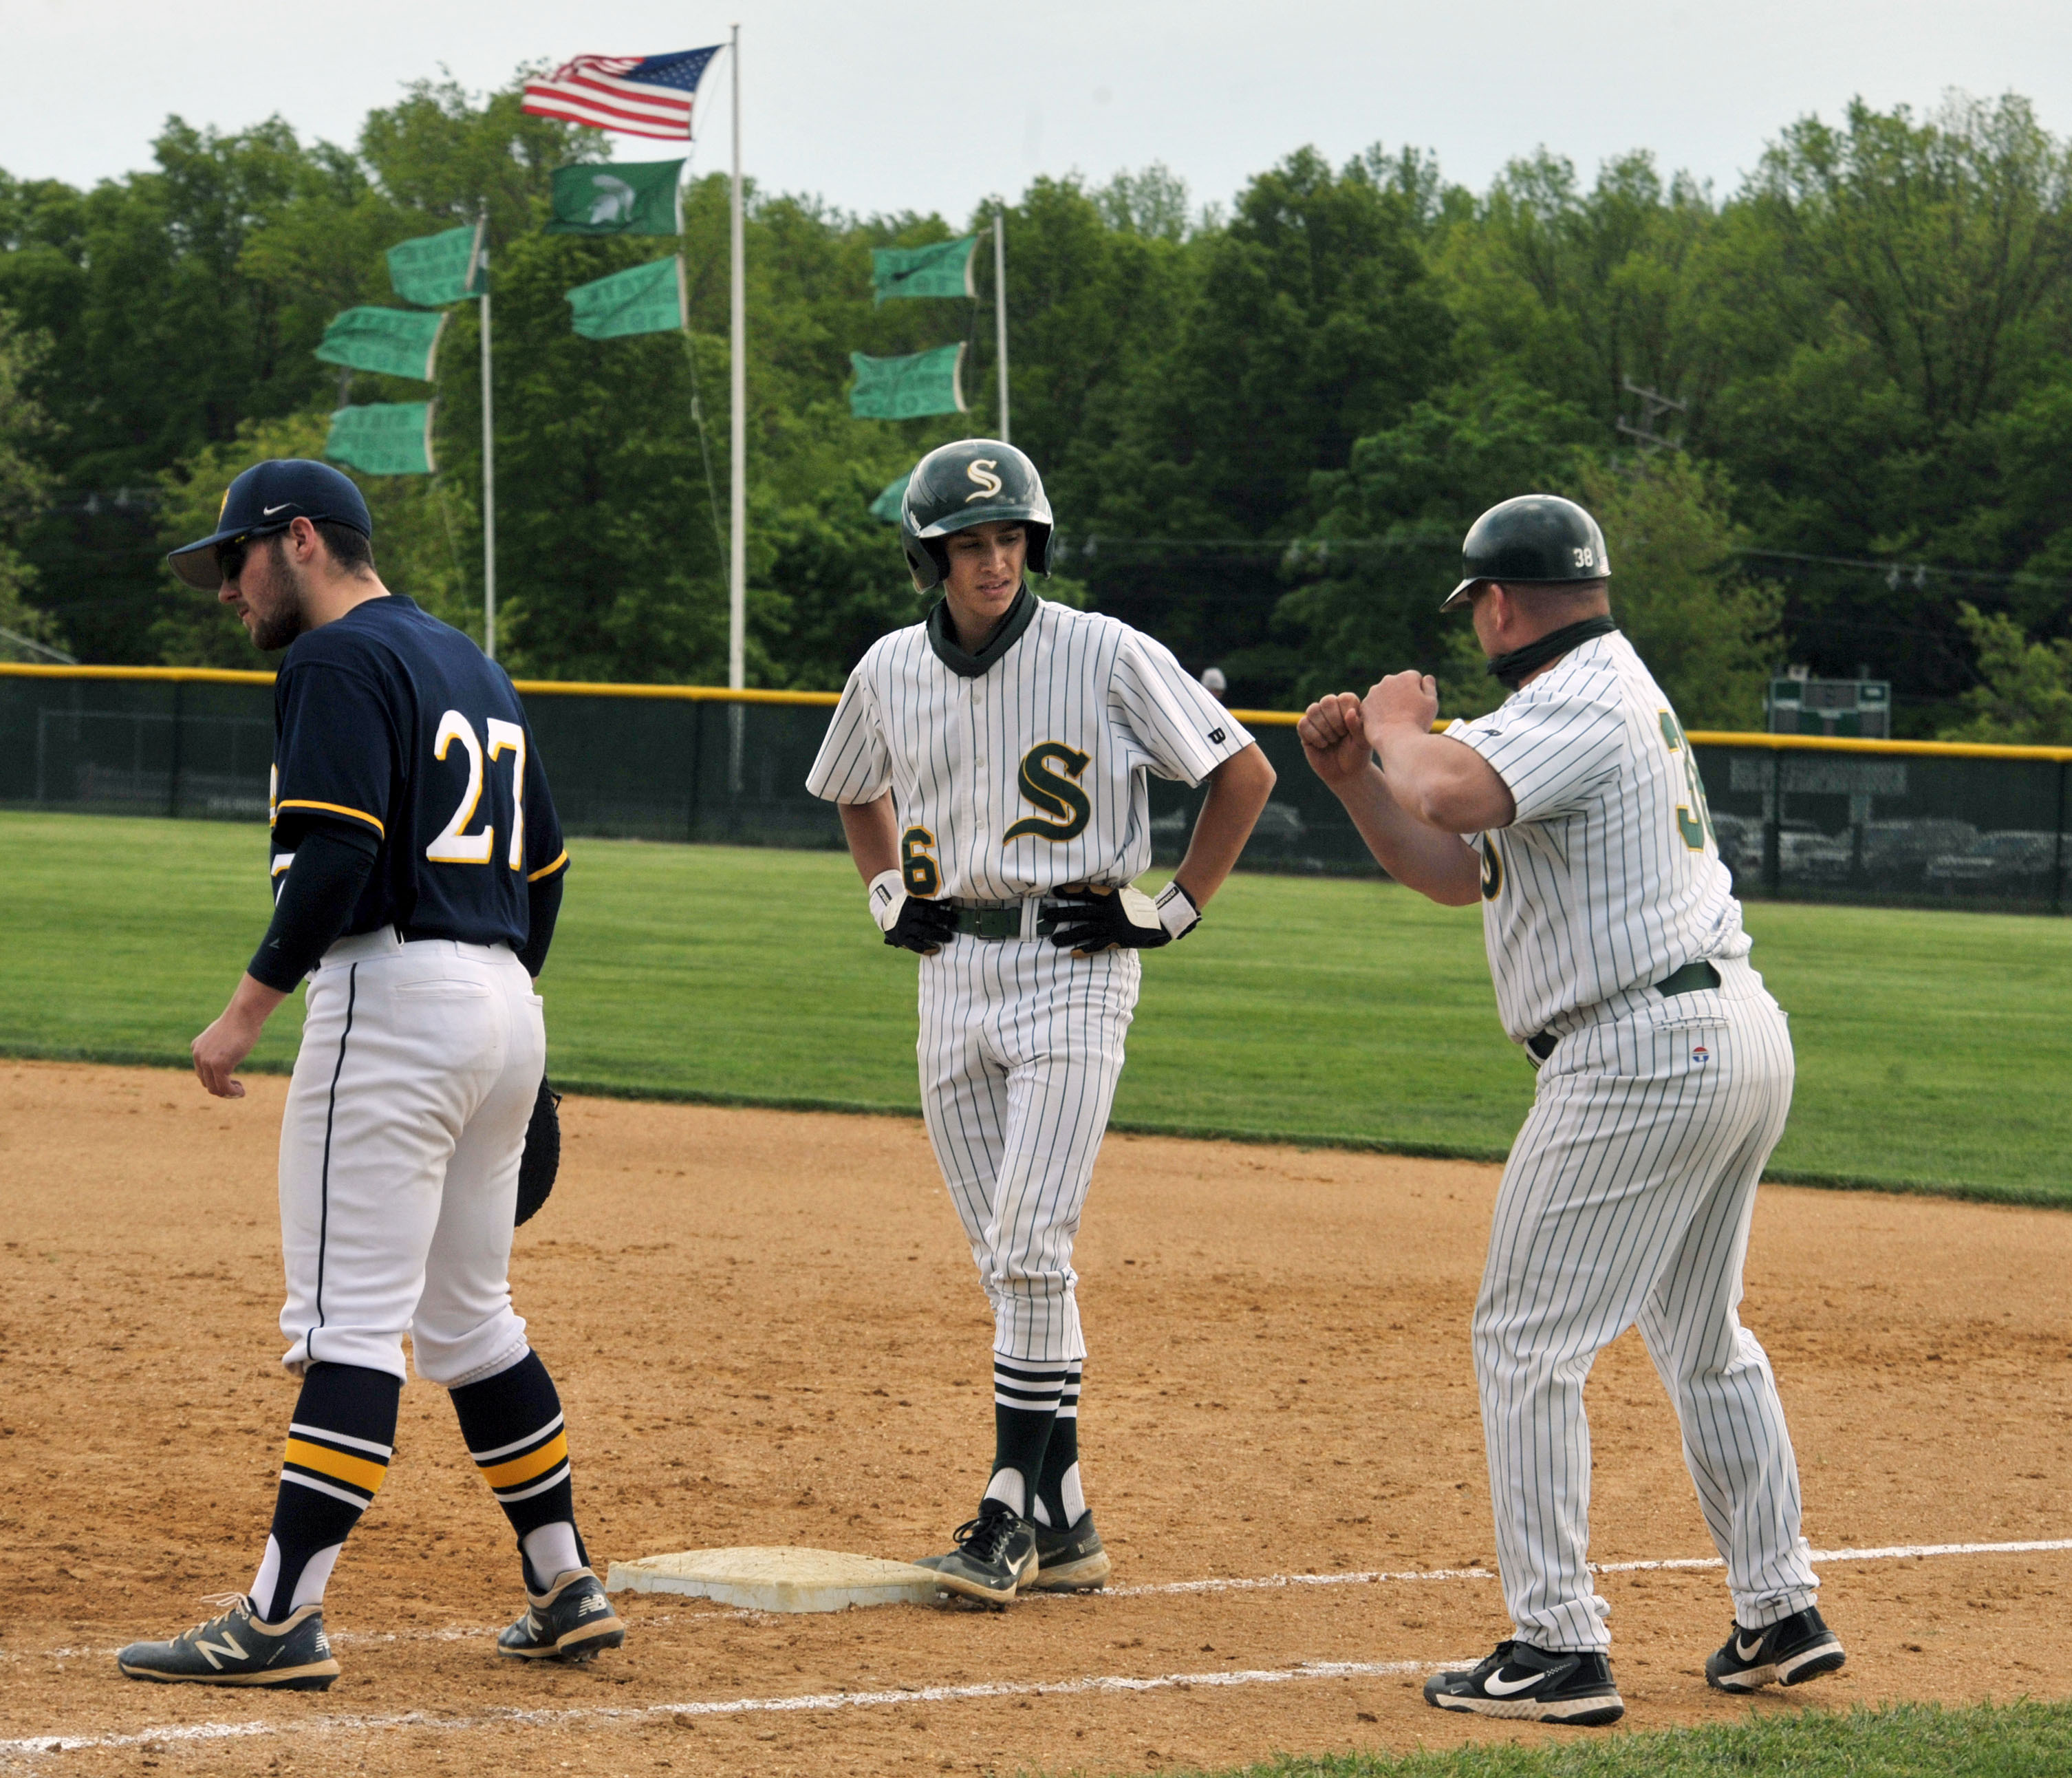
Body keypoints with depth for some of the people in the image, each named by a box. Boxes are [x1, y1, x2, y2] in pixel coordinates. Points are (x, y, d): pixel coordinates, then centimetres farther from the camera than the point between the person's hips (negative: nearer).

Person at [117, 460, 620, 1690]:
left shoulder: (339, 660, -7)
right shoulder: (473, 665, 21)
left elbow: (338, 852, -19)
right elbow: (545, 861, 22)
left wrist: (250, 1009, -16)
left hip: (396, 992, -9)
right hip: (504, 1002, 9)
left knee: (349, 1316, -13)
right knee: (466, 1316, 17)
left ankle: (283, 1620, -16)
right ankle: (568, 1593, 18)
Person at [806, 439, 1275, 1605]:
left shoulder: (1107, 656, -9)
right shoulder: (891, 672, 6)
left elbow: (1245, 771, -2)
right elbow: (858, 791, 27)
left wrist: (1178, 909, -6)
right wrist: (889, 895, 12)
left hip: (1073, 965, -5)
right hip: (952, 973, 5)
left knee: (1032, 1248, -13)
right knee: (1011, 1260, 6)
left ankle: (1011, 1512, -10)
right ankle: (1065, 1525, 11)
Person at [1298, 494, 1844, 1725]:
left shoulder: (1582, 702, -13)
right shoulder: (1616, 691, 20)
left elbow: (1453, 796, -32)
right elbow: (1457, 872, 23)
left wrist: (1398, 724, -11)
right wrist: (1355, 776, 13)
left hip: (1642, 1053, -10)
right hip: (1741, 1035, 10)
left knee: (1529, 1343, -6)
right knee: (1704, 1339, 20)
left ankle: (1560, 1648, -8)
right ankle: (1782, 1614, 24)